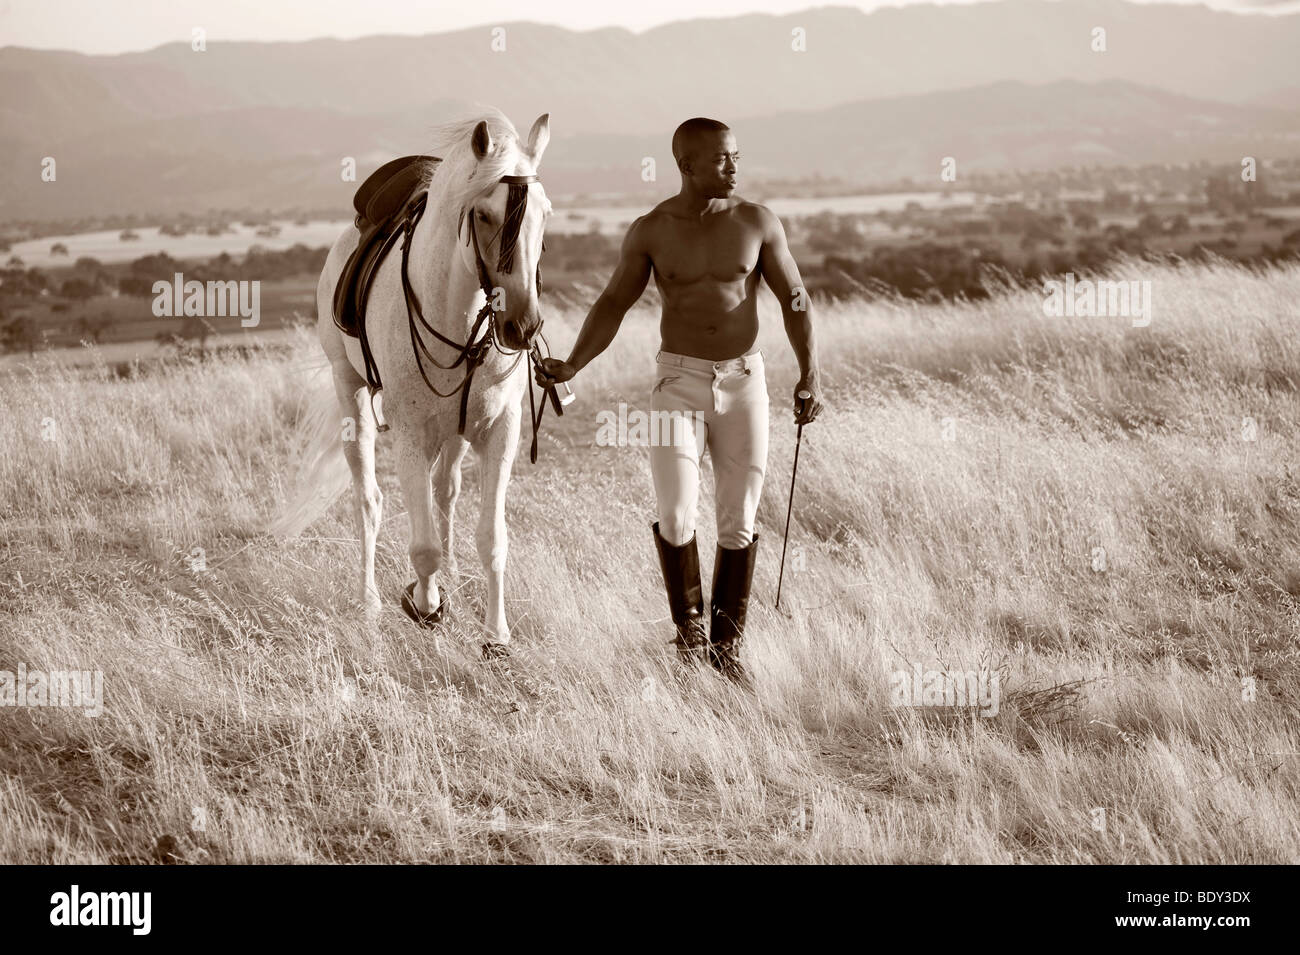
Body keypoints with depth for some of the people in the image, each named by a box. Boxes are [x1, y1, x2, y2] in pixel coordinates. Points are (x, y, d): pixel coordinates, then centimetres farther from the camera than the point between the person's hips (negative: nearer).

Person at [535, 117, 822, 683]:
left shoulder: (757, 223, -2)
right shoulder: (650, 231, -3)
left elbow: (794, 301, 1)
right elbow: (612, 306, 2)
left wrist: (809, 374, -11)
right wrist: (572, 367, -12)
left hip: (744, 384, 1)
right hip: (678, 384, -1)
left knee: (739, 524, 2)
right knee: (676, 517, -14)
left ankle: (726, 646, 15)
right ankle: (688, 622, 10)